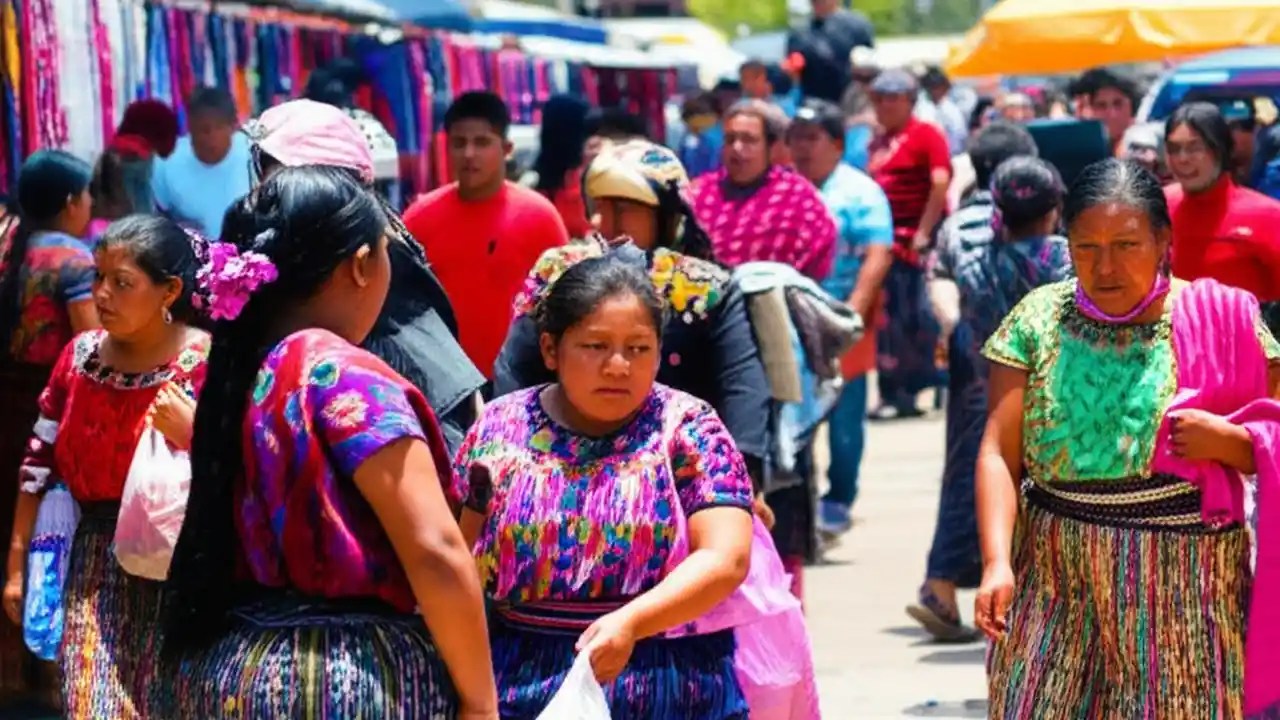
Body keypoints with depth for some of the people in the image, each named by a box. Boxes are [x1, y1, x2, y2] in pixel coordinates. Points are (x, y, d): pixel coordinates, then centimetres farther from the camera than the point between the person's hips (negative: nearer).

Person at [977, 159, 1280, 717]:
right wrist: (997, 561, -15)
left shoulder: (1221, 320, -2)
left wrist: (1229, 442, -17)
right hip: (1058, 579, 1)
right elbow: (999, 454, -2)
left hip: (1185, 583, -1)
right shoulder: (1038, 319, 2)